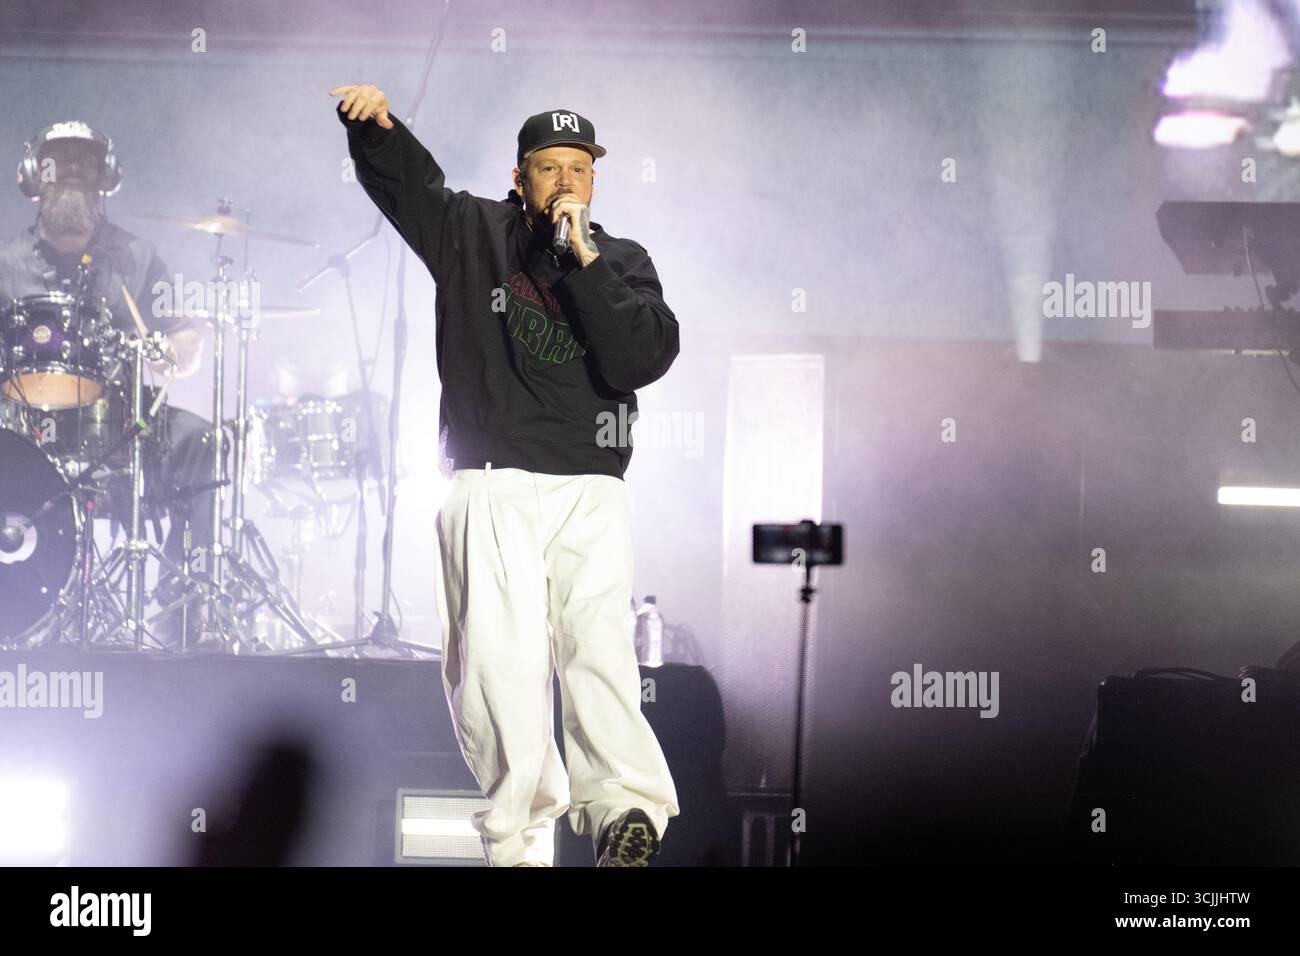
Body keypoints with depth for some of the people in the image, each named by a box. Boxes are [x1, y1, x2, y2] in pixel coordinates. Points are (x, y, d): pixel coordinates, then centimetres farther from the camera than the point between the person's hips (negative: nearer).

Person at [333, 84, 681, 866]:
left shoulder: (624, 263, 14)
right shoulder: (473, 233, 15)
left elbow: (642, 359, -2)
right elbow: (405, 178, 12)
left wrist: (584, 260, -9)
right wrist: (379, 123, -9)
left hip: (593, 490, 0)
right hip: (492, 489, 0)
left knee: (599, 643, -17)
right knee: (501, 663, -10)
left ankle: (625, 810, -29)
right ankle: (520, 842, -10)